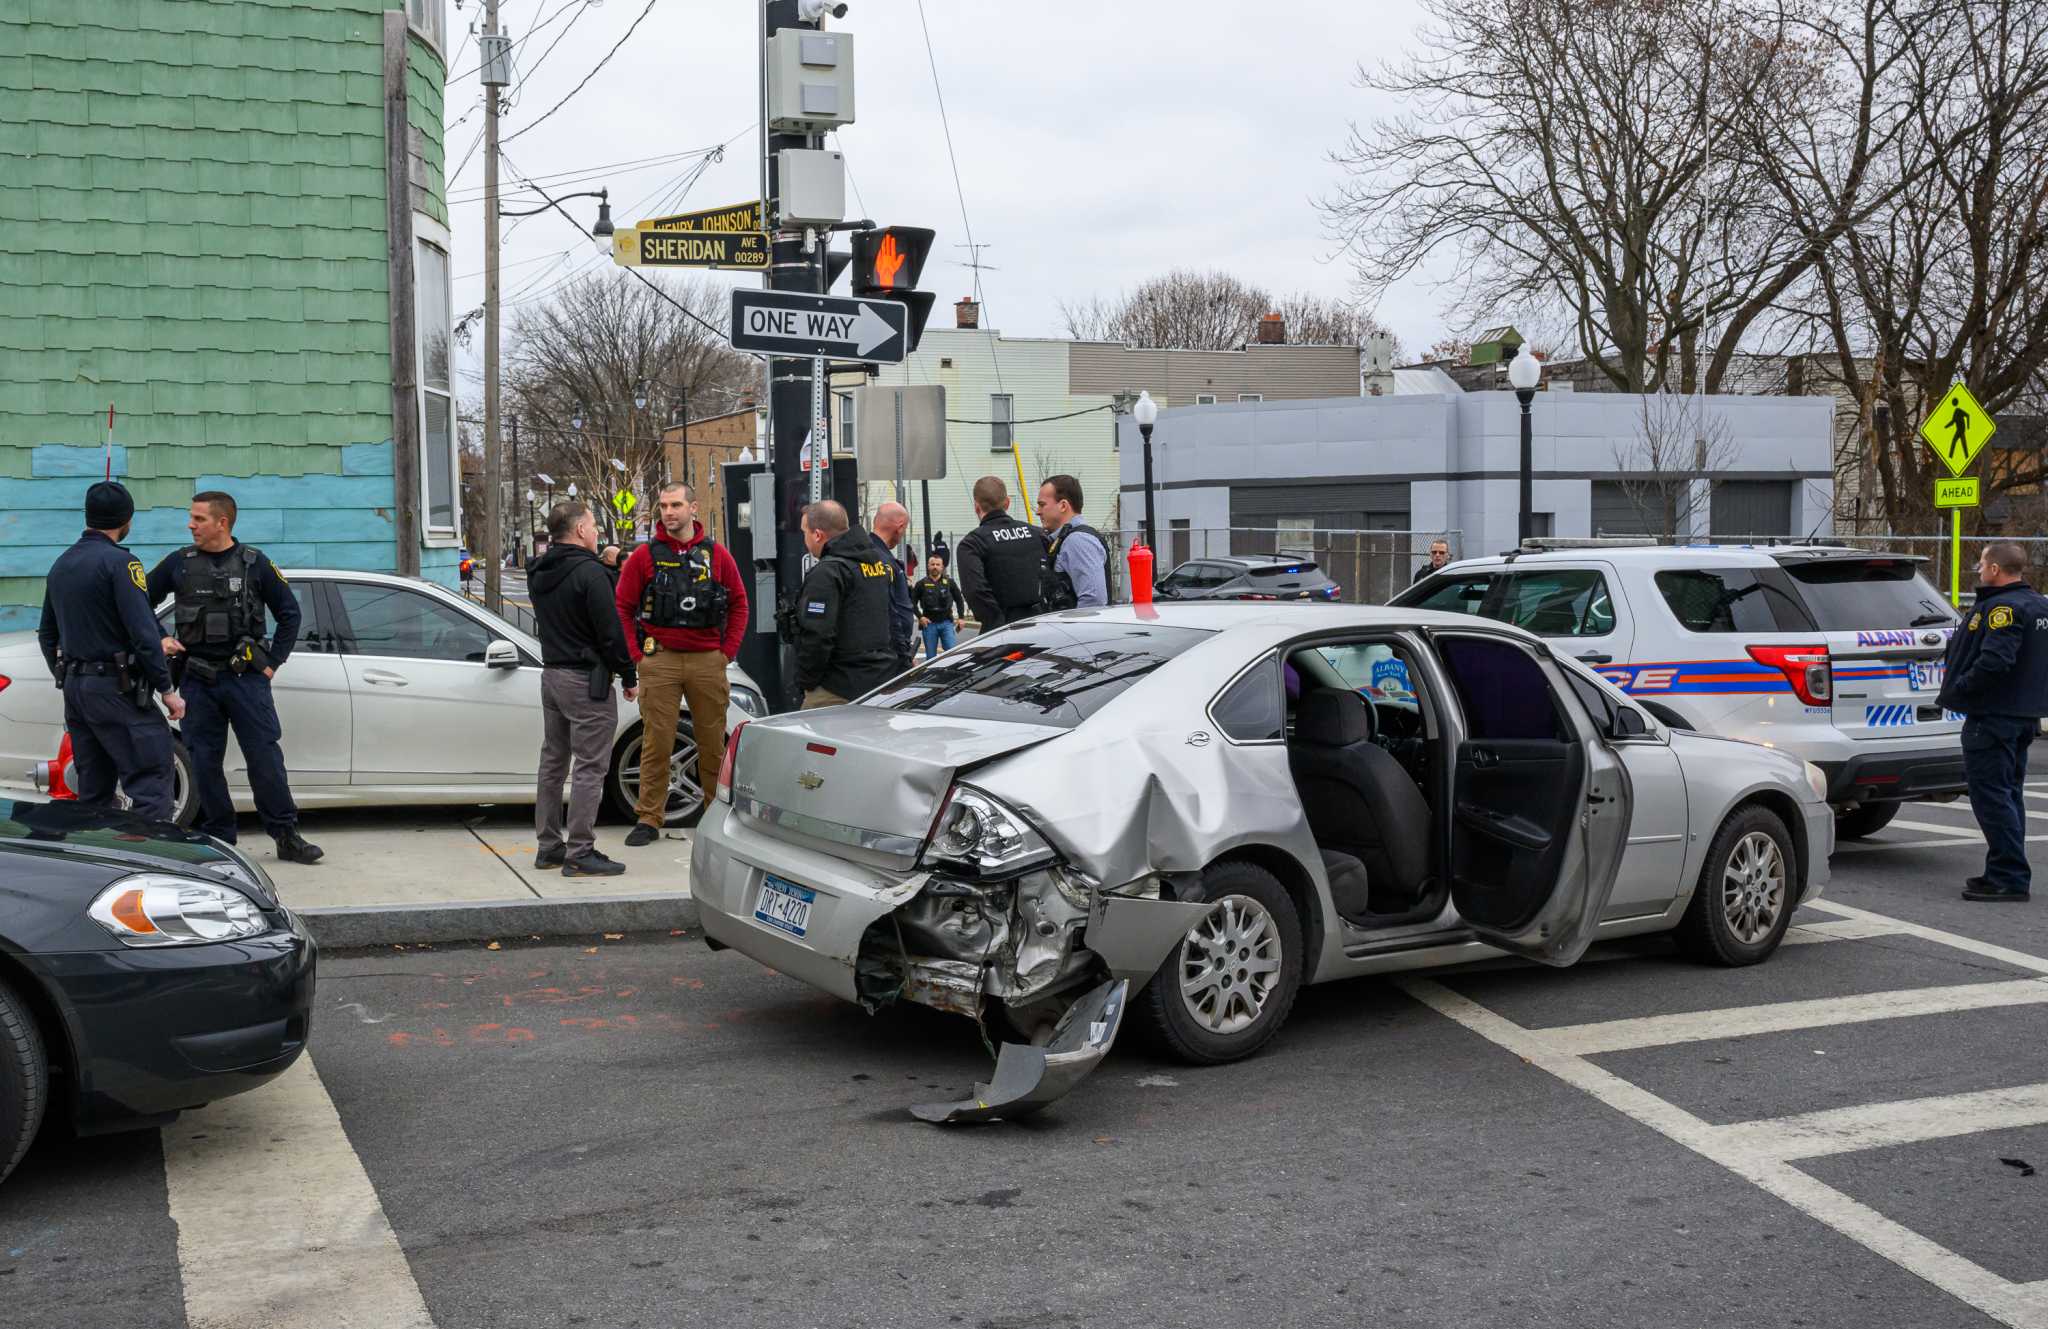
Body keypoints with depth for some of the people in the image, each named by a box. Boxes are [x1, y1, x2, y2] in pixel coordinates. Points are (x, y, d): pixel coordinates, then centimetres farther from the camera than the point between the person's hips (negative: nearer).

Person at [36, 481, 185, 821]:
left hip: (74, 687, 9)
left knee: (93, 791, 12)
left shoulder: (61, 565, 14)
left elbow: (47, 635, 23)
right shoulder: (119, 562, -12)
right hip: (115, 689, -9)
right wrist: (167, 690, -13)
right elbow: (144, 633, -18)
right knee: (153, 777, -10)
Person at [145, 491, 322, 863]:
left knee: (265, 756, -5)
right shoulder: (179, 563, 6)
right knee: (204, 762, 4)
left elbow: (289, 613, 9)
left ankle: (286, 836, 1)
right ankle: (219, 840, 14)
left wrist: (273, 662, 3)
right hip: (197, 680, 2)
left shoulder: (255, 564, 2)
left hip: (246, 677, -2)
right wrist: (159, 639, 3)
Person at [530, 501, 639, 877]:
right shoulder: (589, 572, -16)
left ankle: (548, 845, 21)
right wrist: (629, 676, -8)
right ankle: (579, 854, -7)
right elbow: (610, 630, -17)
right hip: (586, 680, -9)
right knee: (589, 768, -6)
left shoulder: (539, 574, 11)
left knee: (553, 762, 15)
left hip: (551, 674, 9)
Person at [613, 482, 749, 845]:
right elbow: (623, 609, 4)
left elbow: (739, 605, 12)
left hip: (708, 661, 1)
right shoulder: (644, 556, 3)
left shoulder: (717, 555, 7)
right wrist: (638, 655, -4)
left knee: (713, 743, 7)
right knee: (656, 743, -1)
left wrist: (727, 652, 4)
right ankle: (649, 818, 6)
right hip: (659, 661, -1)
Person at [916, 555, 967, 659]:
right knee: (930, 656, 4)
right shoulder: (922, 584, 3)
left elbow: (959, 600, 15)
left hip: (946, 623, 0)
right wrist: (920, 617, -5)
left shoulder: (950, 583, 7)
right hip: (929, 623, 0)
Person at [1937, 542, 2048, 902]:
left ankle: (2010, 877, -8)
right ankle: (2007, 873, 21)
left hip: (1993, 717, -10)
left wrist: (1958, 688, -18)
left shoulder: (2003, 608, -18)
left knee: (1991, 796, -7)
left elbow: (1994, 660, -29)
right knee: (2008, 795, 16)